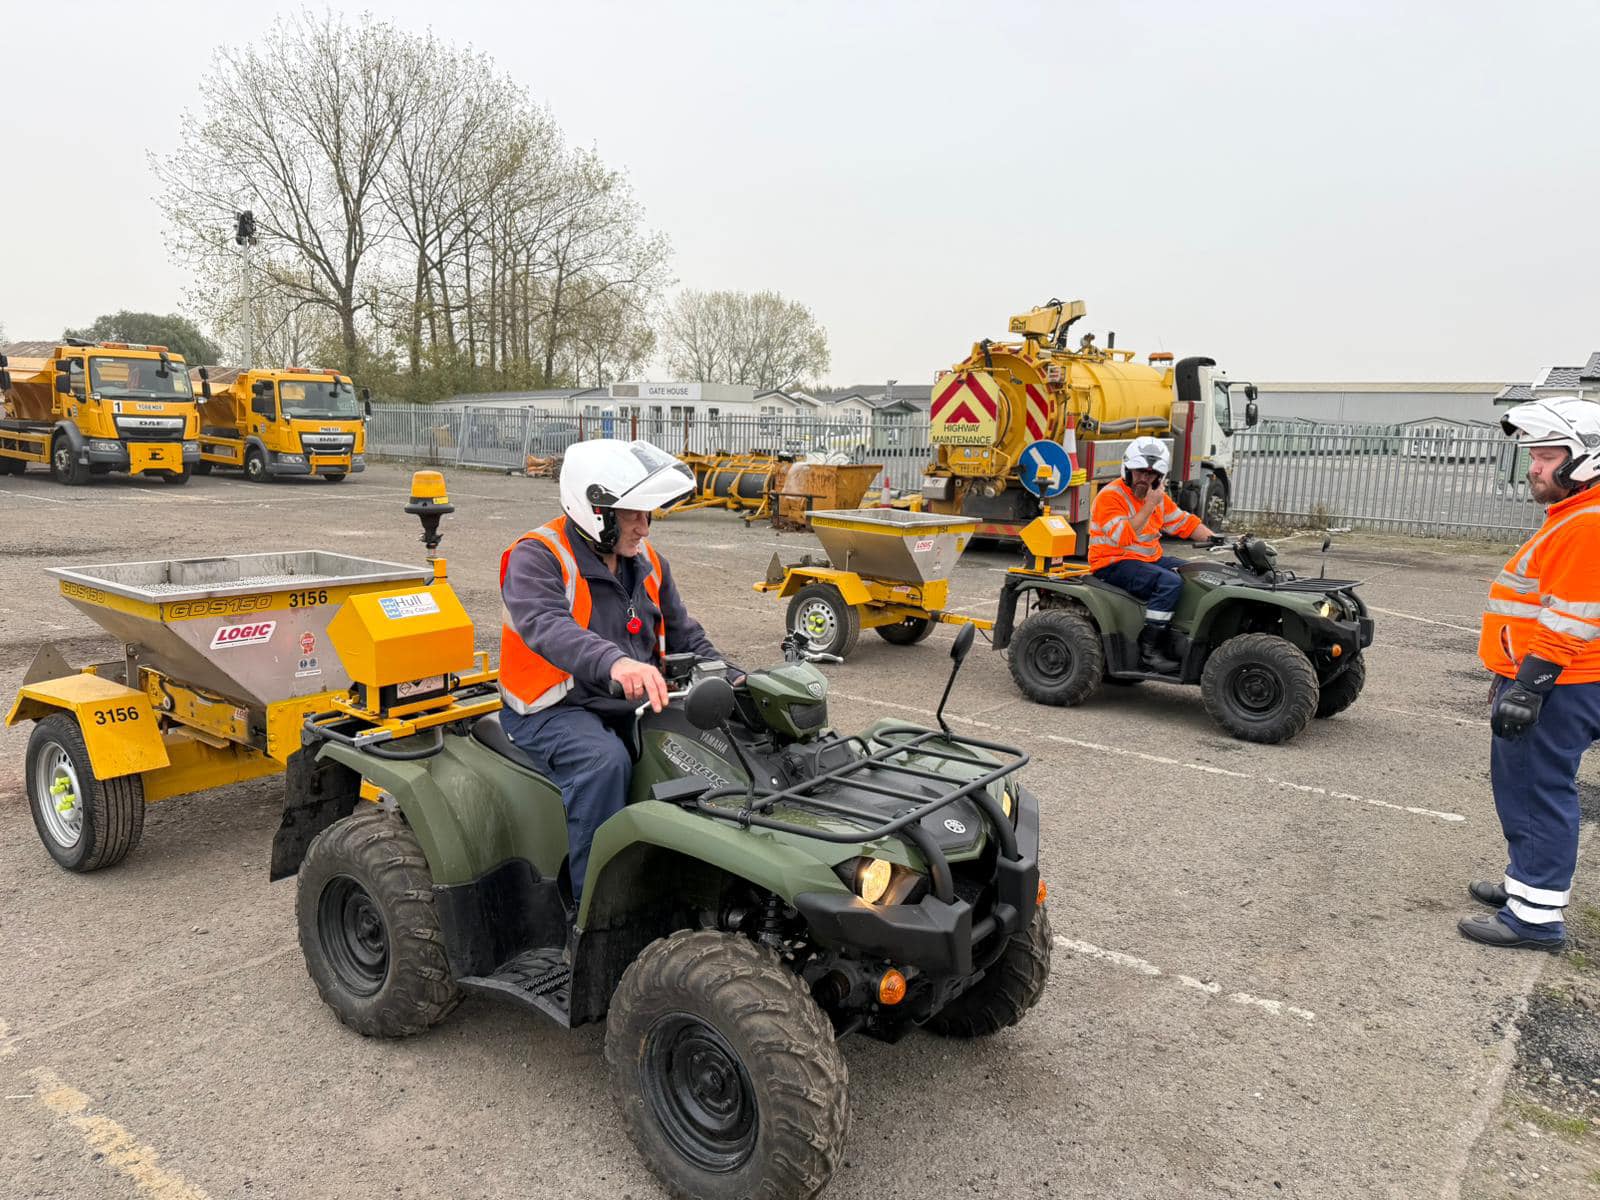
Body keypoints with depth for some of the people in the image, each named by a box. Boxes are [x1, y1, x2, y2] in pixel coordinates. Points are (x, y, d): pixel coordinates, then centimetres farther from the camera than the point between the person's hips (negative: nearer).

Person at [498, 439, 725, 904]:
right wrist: (614, 663, -52)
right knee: (604, 761, -35)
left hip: (634, 709, 6)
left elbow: (685, 637, 17)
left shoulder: (645, 561, 10)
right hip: (553, 711, -6)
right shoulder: (535, 557, -13)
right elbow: (545, 626, -34)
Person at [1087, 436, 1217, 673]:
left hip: (1149, 559, 9)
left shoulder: (1158, 496, 12)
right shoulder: (1111, 496, -14)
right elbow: (1122, 537, -26)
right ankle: (1149, 650, -26)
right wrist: (1150, 505, -25)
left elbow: (1185, 523, 17)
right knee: (1170, 582, -29)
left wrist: (1214, 539, 3)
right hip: (1114, 564, -9)